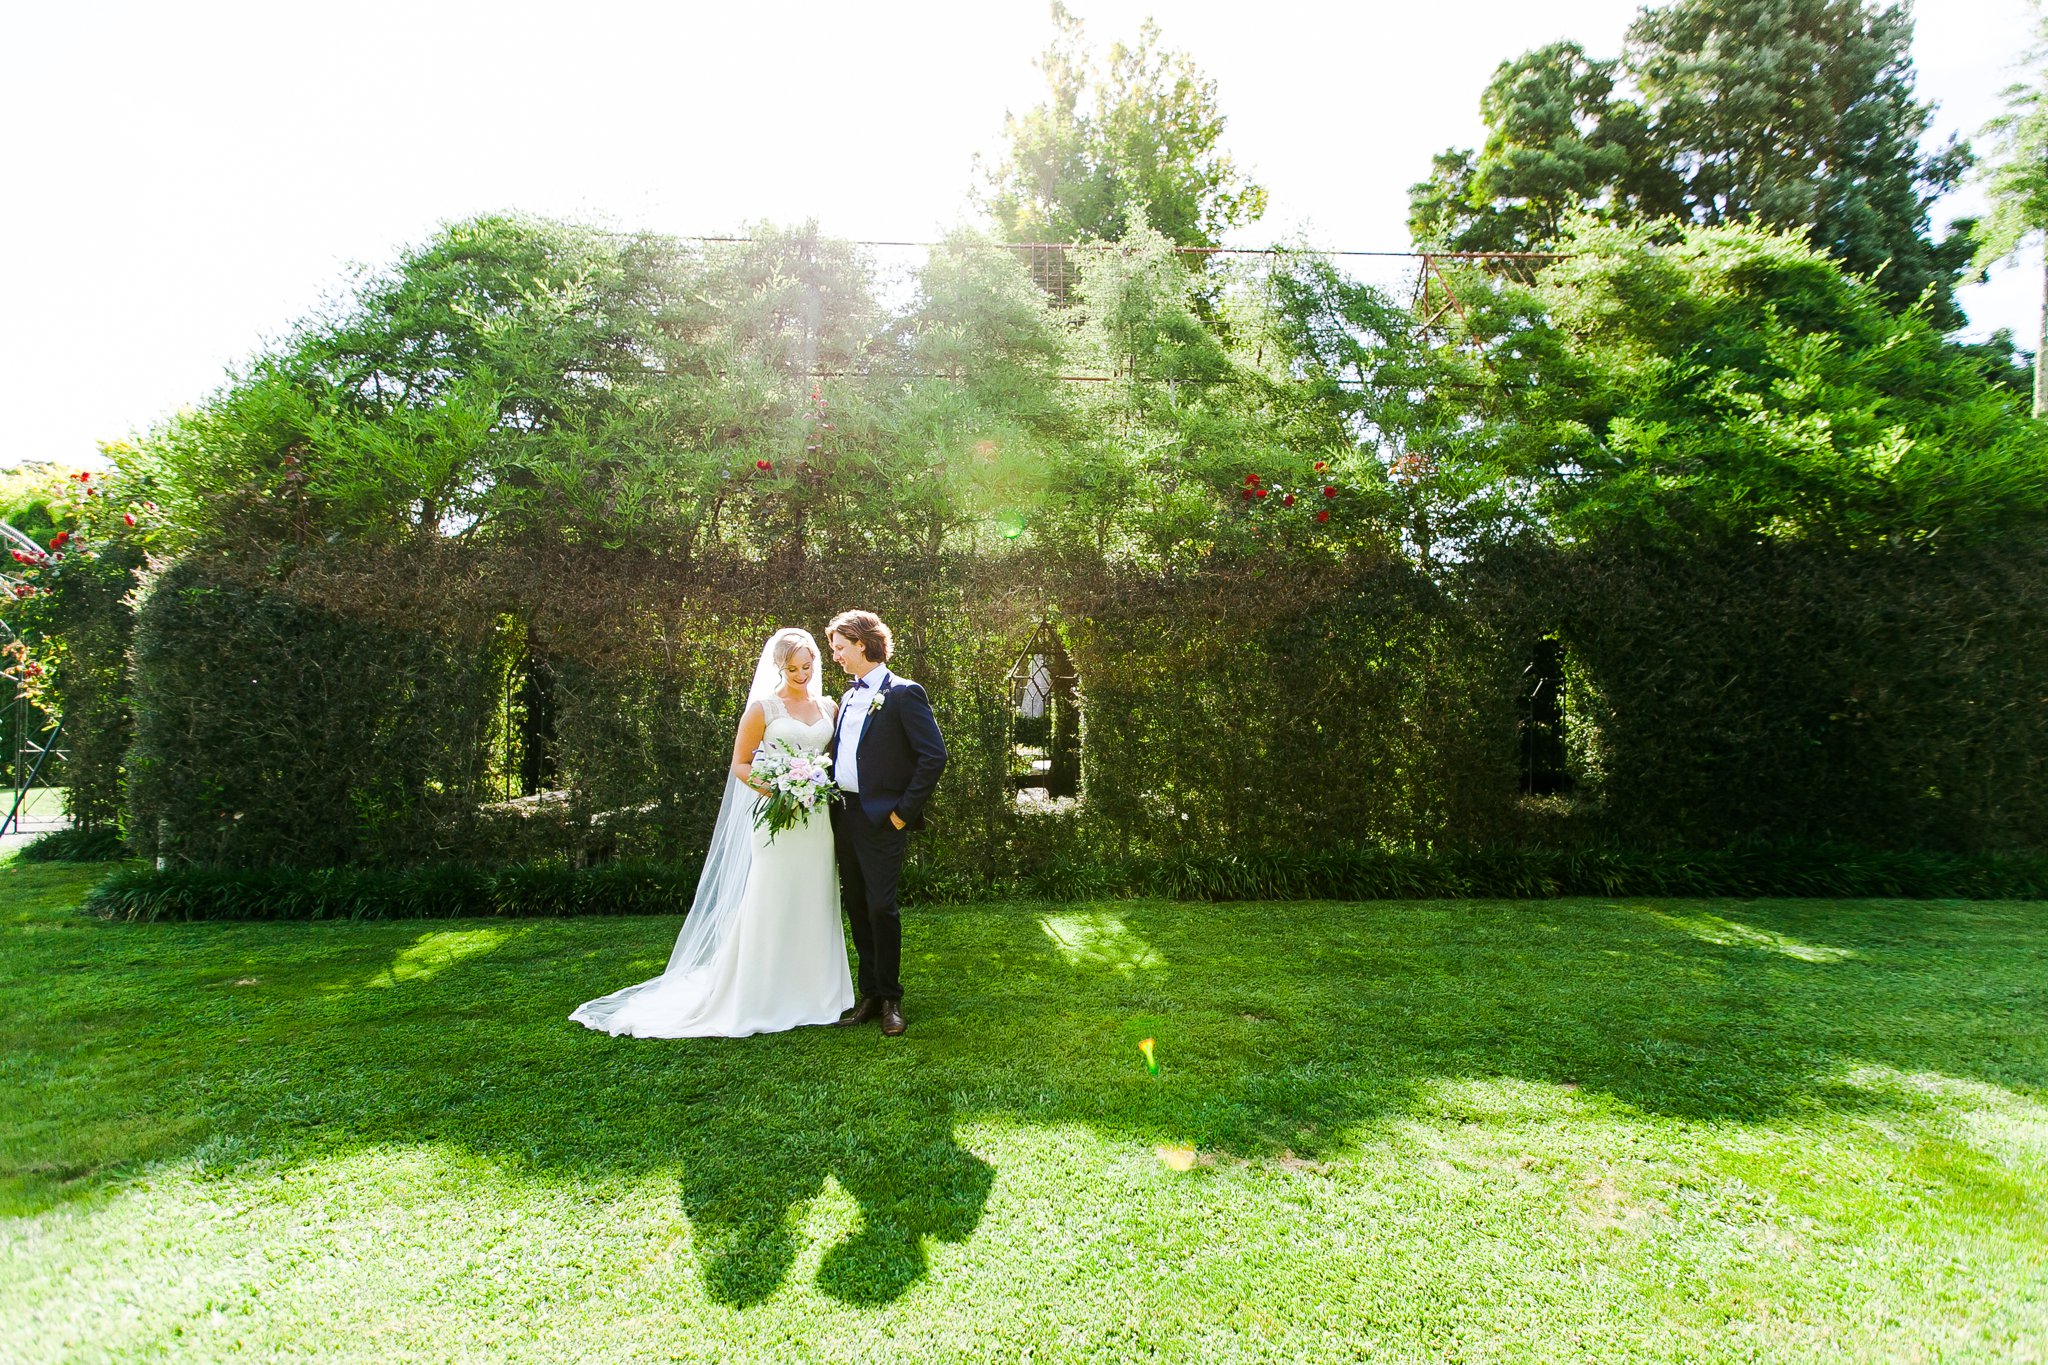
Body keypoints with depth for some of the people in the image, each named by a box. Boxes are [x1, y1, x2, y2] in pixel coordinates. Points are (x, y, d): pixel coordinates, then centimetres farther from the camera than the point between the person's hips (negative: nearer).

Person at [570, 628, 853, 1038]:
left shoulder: (828, 707, 11)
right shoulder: (763, 707, -2)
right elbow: (740, 763, -2)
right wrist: (774, 791, -17)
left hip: (818, 819, 4)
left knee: (814, 903, 10)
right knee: (770, 904, -2)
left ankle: (812, 992, 22)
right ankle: (762, 998, 10)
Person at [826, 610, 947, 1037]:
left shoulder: (903, 694, -9)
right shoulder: (848, 698, 15)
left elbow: (934, 756, -15)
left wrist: (904, 812, -14)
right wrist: (833, 805, 9)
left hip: (881, 820, -8)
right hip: (844, 816, 8)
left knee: (881, 908, -4)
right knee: (857, 909, 12)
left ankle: (890, 999, 12)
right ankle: (870, 995, 23)